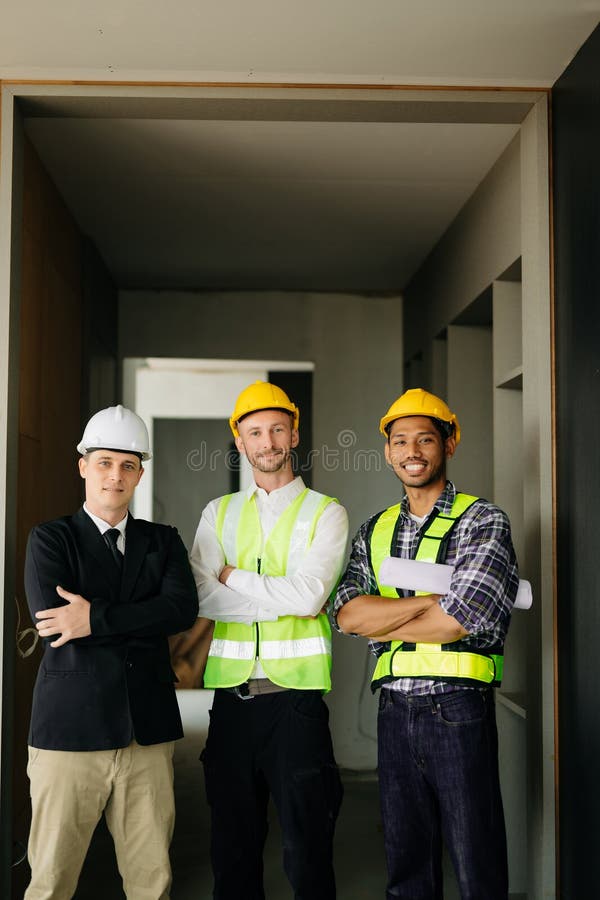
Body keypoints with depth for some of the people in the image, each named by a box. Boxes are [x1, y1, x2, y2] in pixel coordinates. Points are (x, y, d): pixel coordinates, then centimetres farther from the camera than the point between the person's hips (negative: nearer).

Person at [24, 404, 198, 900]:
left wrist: (96, 619, -15)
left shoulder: (164, 540, 11)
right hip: (70, 727, -2)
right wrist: (142, 621, -9)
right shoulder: (50, 539, 3)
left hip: (149, 729, 2)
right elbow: (50, 621, -13)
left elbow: (184, 608, -7)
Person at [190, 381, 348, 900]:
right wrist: (284, 599, -11)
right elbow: (201, 598, -3)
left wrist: (233, 576, -4)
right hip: (232, 696, 3)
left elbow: (310, 593, -13)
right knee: (233, 845, 12)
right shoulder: (218, 514, 11)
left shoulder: (325, 513, 3)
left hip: (296, 695, -3)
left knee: (307, 848, 3)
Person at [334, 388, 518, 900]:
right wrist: (431, 601, -13)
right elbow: (347, 612, -3)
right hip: (395, 709, 5)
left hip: (458, 708, -5)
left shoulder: (482, 521, -4)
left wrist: (378, 622, -5)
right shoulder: (376, 530, 12)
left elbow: (458, 621, -17)